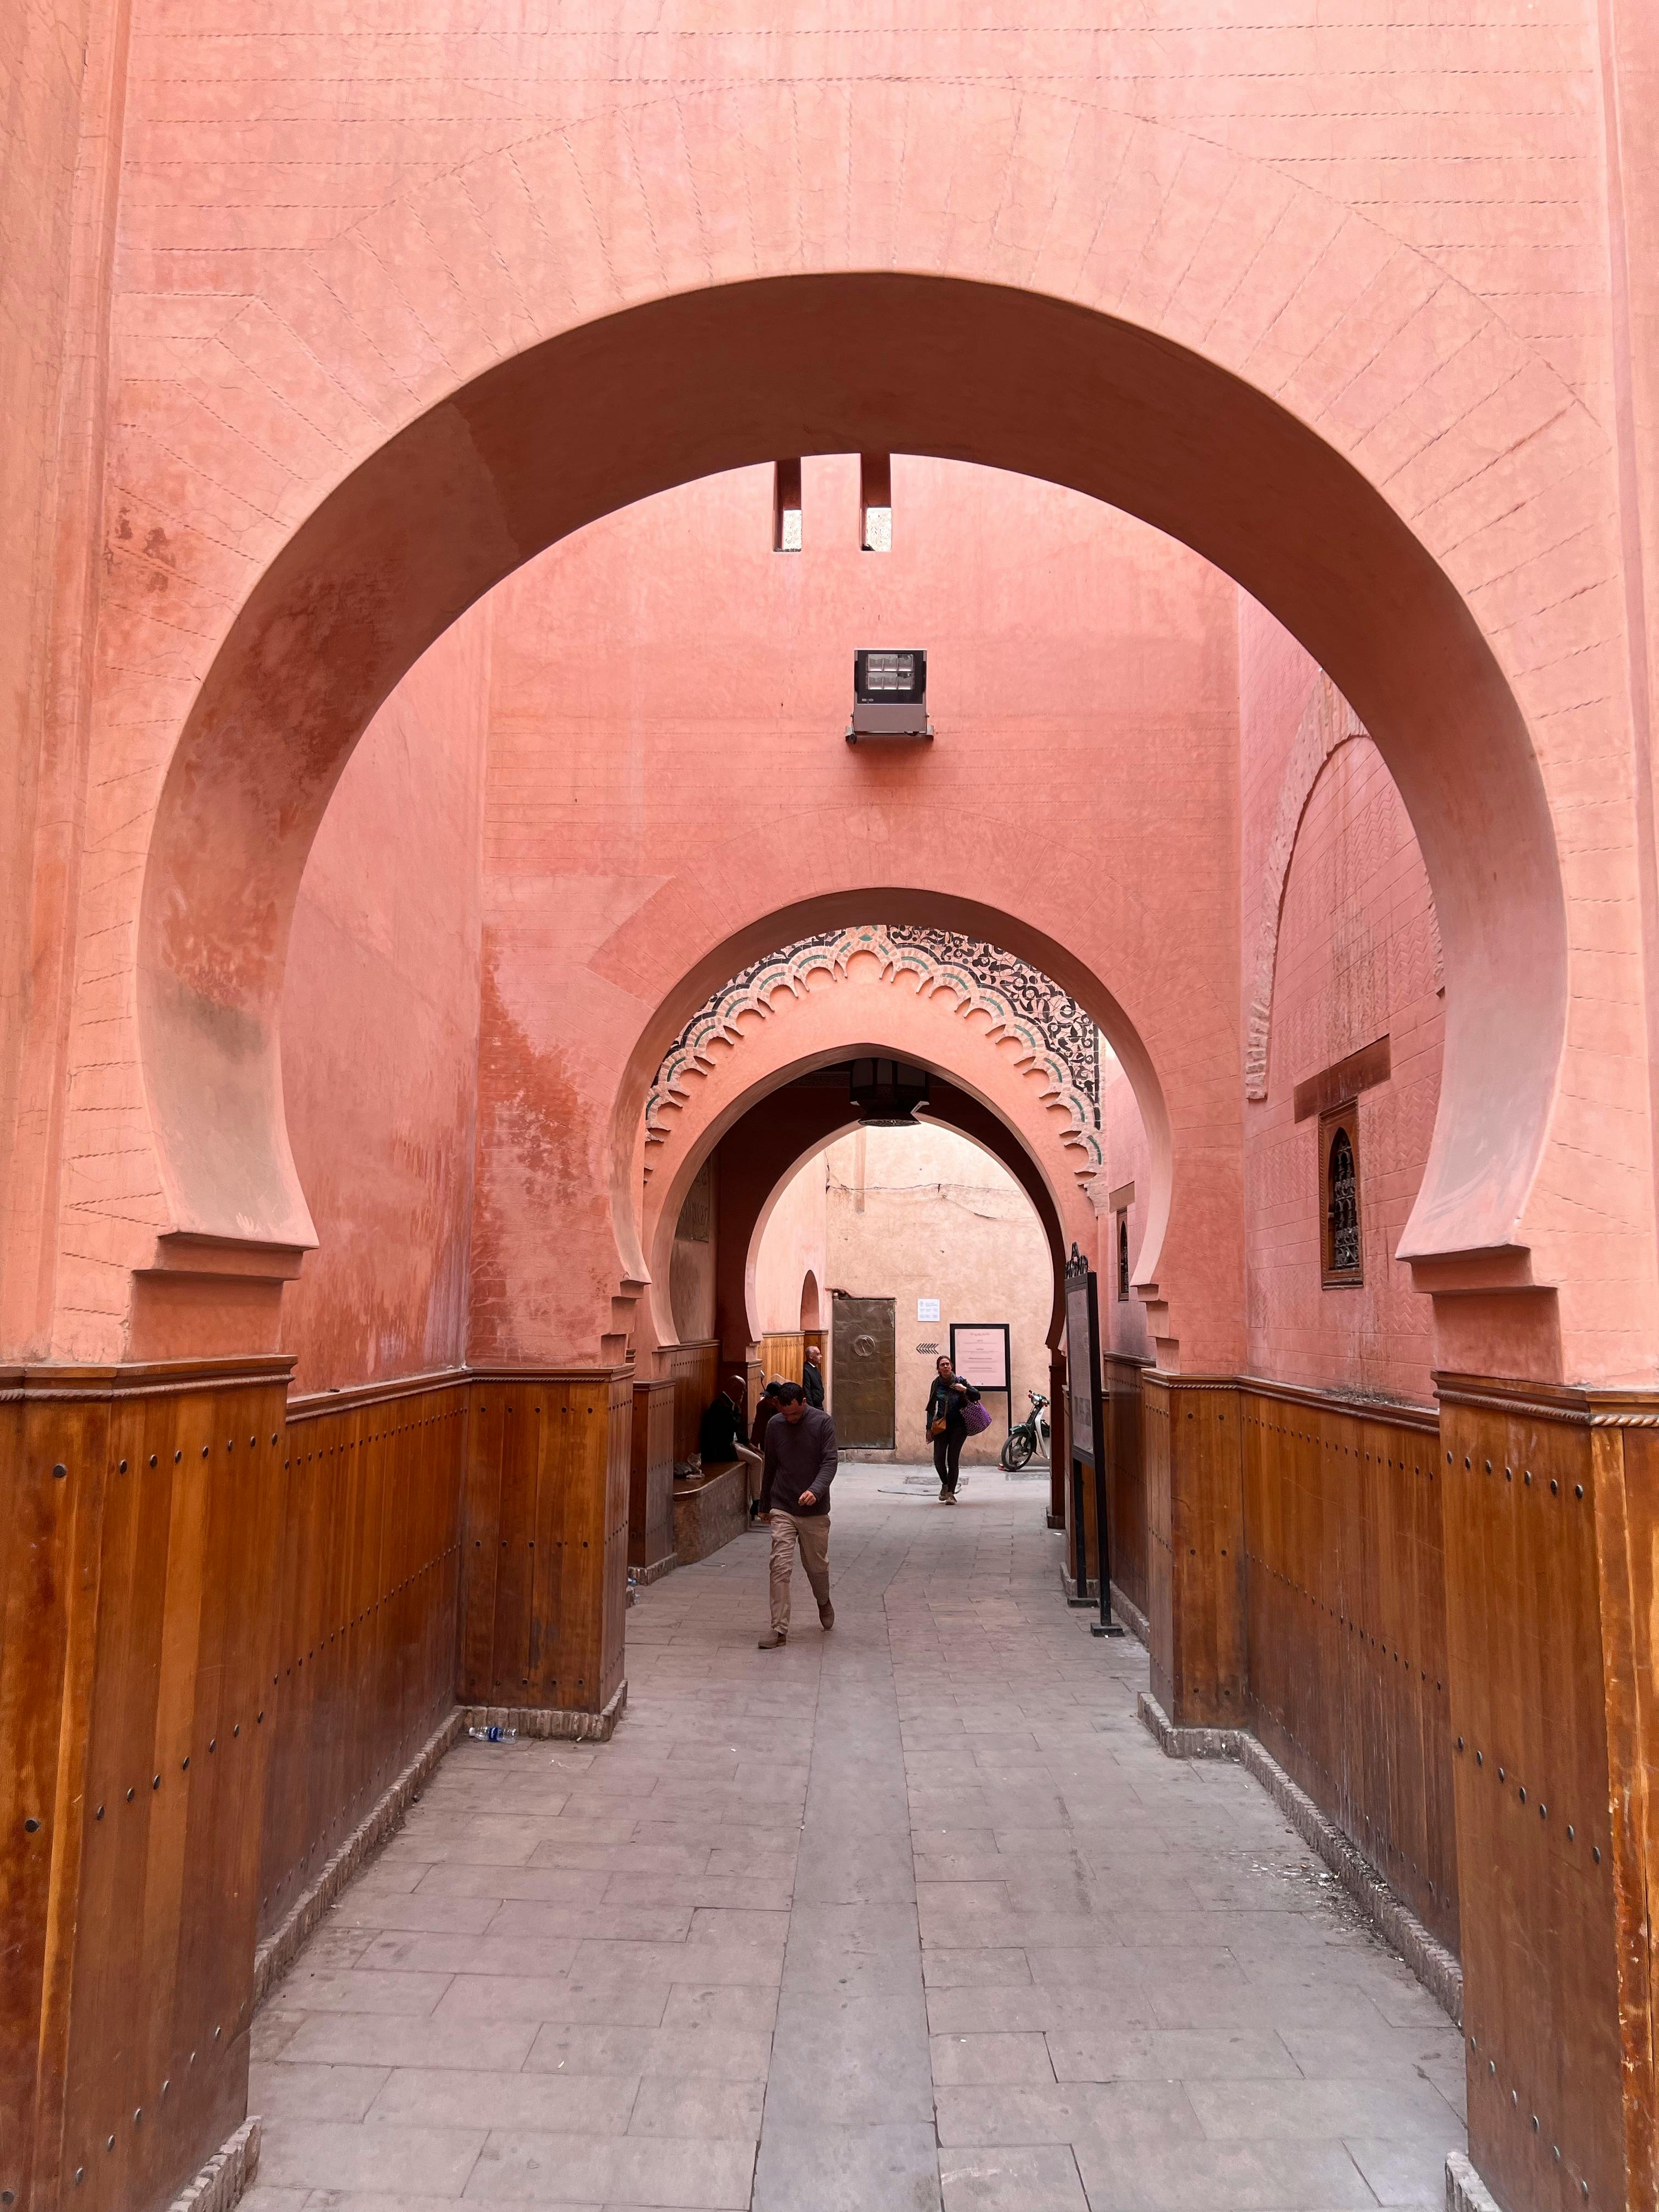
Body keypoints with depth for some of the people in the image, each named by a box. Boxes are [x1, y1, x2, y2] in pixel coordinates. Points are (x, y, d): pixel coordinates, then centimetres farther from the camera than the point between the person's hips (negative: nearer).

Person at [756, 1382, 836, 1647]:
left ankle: (824, 1602, 42)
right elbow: (770, 1467, 11)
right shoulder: (775, 1425, 1)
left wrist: (815, 1490, -31)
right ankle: (779, 1628, -4)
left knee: (817, 1565, 12)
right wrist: (765, 1504, 18)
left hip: (815, 1510, -1)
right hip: (783, 1509, 1)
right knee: (780, 1567, -8)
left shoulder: (823, 1423, -8)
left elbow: (830, 1462, -13)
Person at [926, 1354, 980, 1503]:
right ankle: (945, 1484, 23)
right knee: (938, 1459, -4)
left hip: (958, 1426, -2)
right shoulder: (936, 1384, 5)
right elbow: (931, 1407, 12)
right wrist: (929, 1427, 9)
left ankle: (951, 1493, 1)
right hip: (941, 1426, 2)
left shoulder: (959, 1381, -2)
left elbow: (977, 1396, 0)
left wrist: (965, 1390, -19)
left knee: (953, 1459, -6)